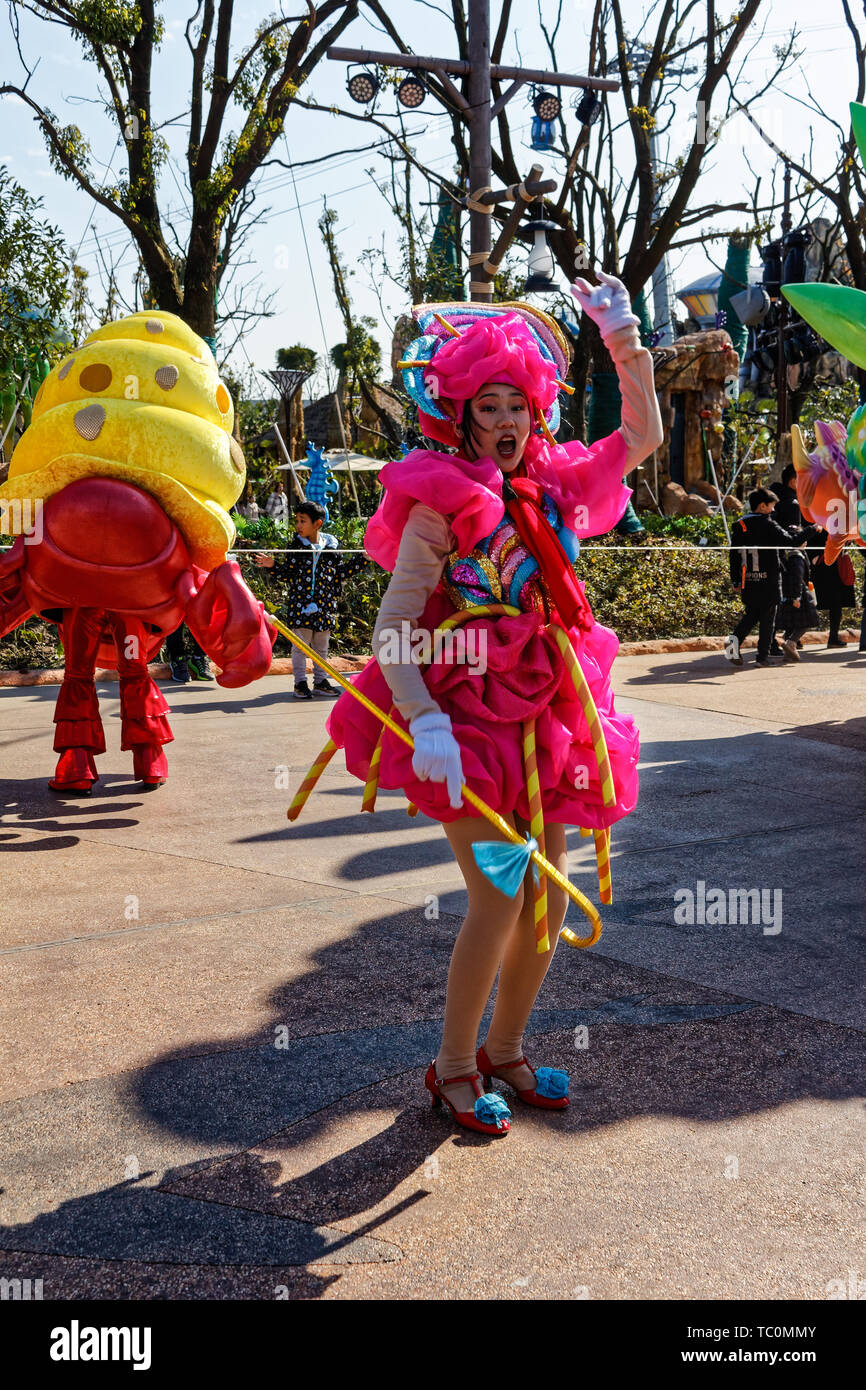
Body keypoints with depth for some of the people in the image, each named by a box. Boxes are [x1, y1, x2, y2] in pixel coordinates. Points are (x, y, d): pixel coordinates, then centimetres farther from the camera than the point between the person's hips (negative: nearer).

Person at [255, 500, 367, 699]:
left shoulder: (331, 546, 3)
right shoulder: (296, 545, 1)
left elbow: (341, 572, 10)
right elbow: (287, 573, 3)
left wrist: (362, 558, 5)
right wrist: (273, 565, -13)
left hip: (324, 606, 2)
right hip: (300, 605, -2)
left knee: (321, 646, 12)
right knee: (300, 645, 0)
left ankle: (320, 682, 23)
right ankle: (300, 683, 9)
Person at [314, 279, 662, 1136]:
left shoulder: (551, 489, 9)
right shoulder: (442, 505, -9)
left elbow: (642, 435, 19)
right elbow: (392, 632, -13)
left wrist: (625, 343, 8)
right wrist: (426, 721, -26)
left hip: (541, 717, 6)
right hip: (467, 716, -6)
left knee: (549, 897, 8)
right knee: (499, 898, -9)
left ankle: (504, 1050, 27)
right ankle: (453, 1067, 10)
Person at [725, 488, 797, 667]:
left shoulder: (739, 526, 6)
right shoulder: (768, 525, -11)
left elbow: (734, 555, 8)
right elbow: (791, 542, -13)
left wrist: (736, 581, 14)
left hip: (748, 582, 5)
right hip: (768, 581, -5)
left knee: (751, 614, 18)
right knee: (767, 618, 4)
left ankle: (735, 638, -7)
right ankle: (763, 656, 7)